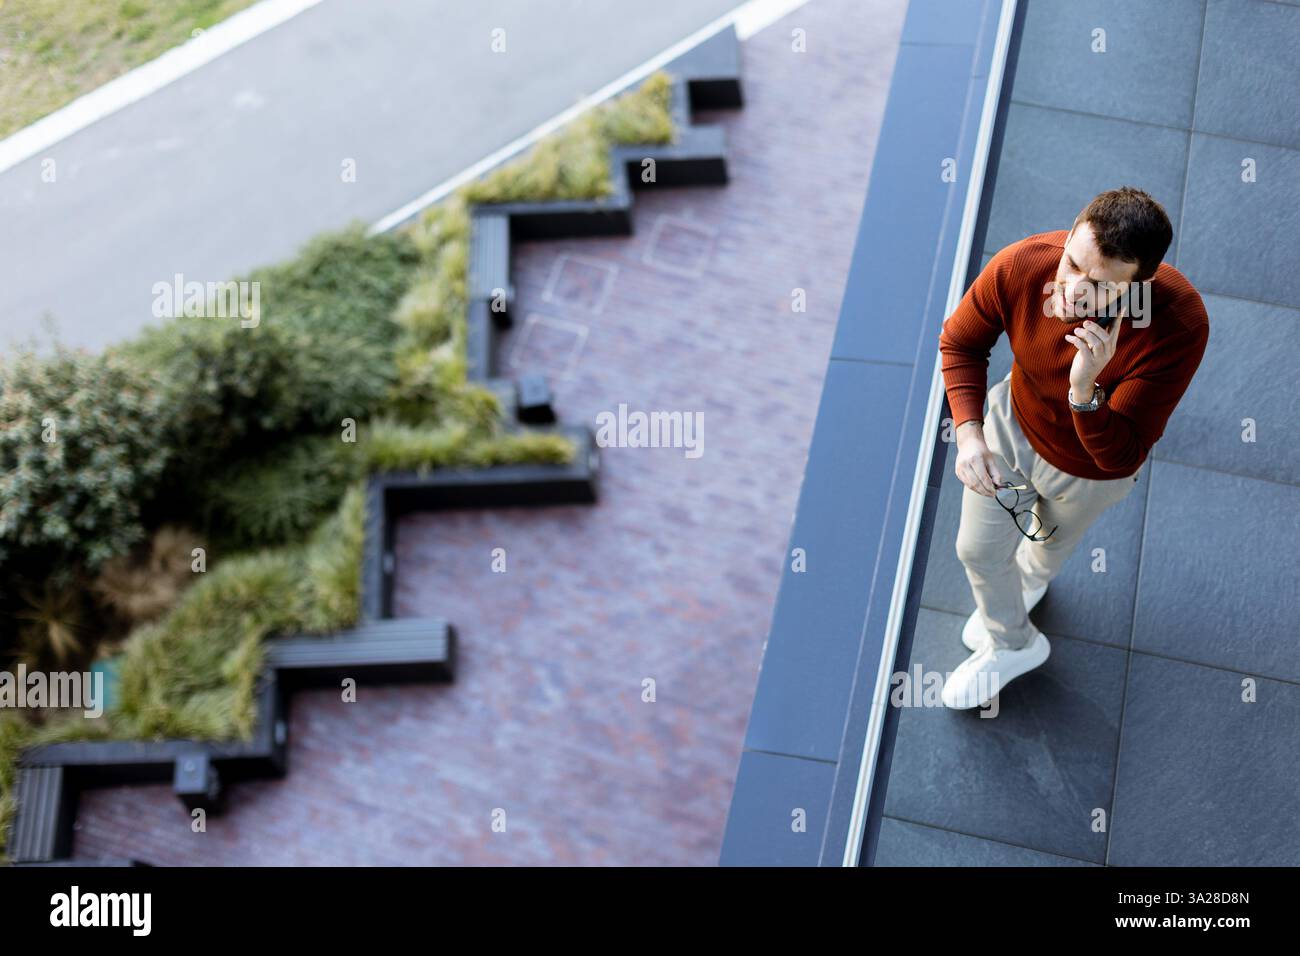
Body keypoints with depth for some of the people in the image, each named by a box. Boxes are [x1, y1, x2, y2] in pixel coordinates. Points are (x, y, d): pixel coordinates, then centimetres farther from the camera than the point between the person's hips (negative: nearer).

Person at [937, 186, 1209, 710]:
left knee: (1052, 538, 30)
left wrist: (1085, 389, -54)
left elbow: (1119, 457, -36)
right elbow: (959, 342, -12)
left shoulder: (1179, 327, -41)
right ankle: (1011, 644, 55)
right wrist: (968, 432, -25)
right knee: (977, 549, 21)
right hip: (1012, 423, 3)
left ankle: (1031, 576, 67)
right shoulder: (1021, 265, -34)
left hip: (1088, 467, -3)